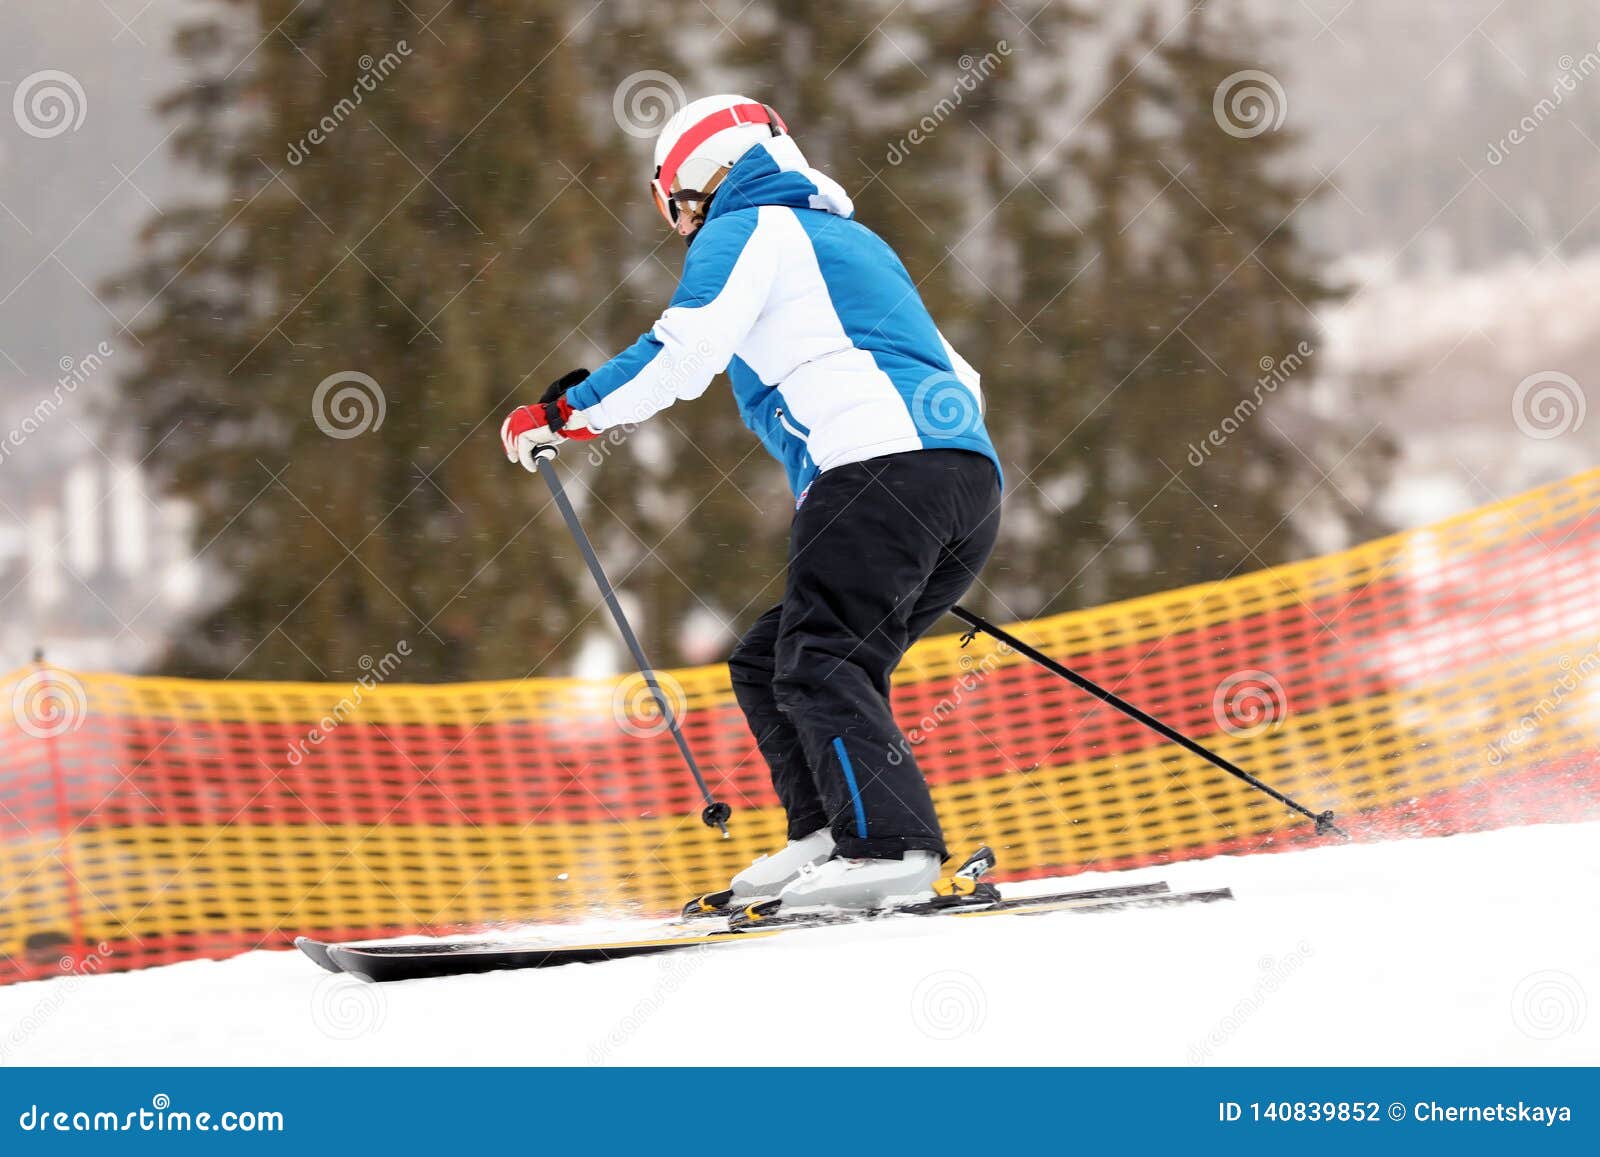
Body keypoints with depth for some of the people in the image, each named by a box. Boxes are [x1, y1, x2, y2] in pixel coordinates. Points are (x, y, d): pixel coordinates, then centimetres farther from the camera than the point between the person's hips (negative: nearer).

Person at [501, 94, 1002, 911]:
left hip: (878, 469, -8)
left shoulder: (747, 230, 10)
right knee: (767, 665, 10)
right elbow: (957, 379, 34)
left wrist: (560, 414, 6)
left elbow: (682, 355, -3)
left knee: (820, 665, -16)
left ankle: (891, 845, -30)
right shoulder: (854, 241, 34)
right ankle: (829, 838, -4)